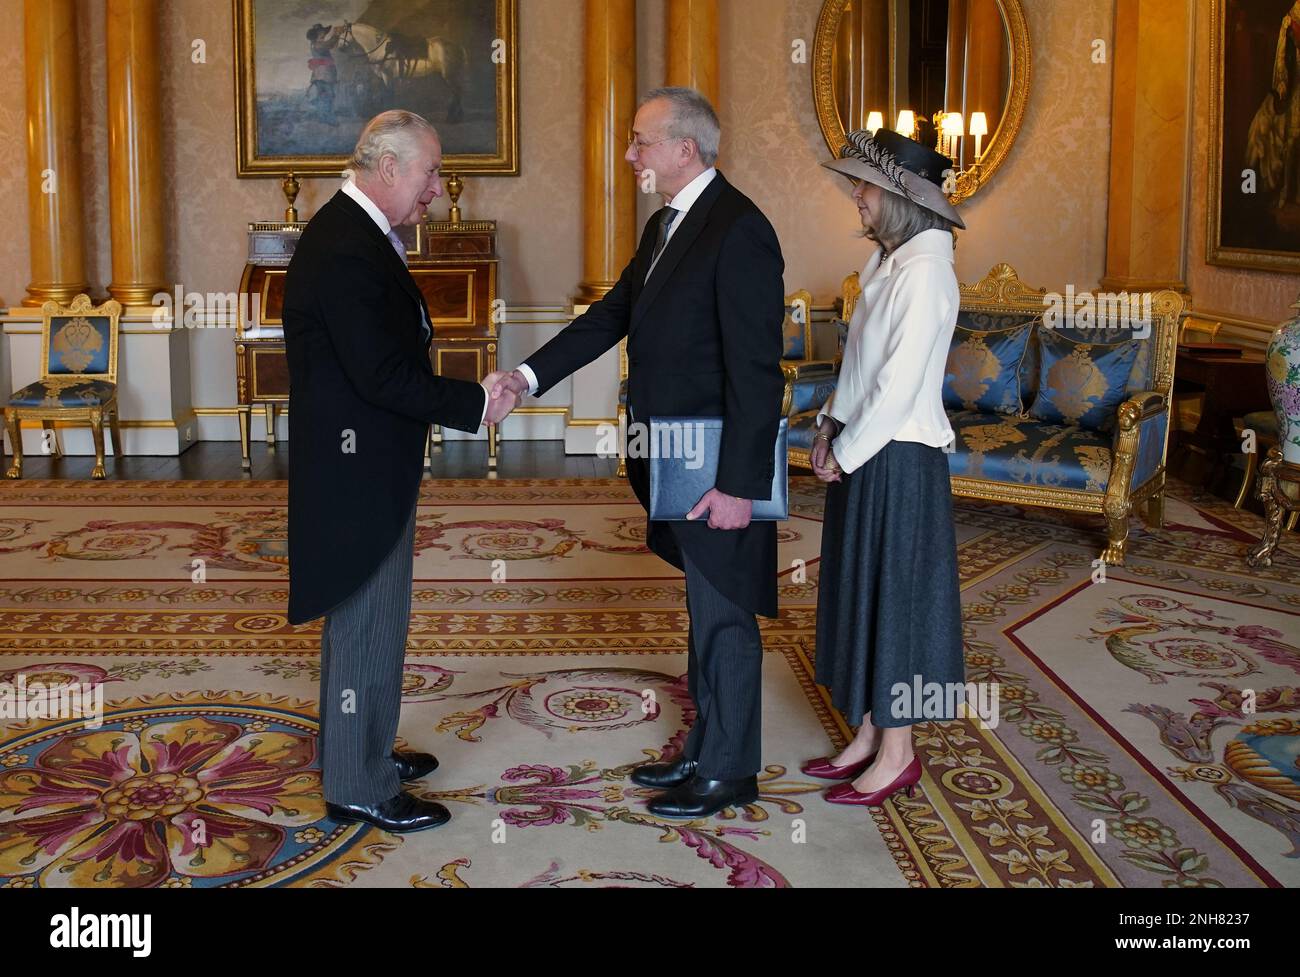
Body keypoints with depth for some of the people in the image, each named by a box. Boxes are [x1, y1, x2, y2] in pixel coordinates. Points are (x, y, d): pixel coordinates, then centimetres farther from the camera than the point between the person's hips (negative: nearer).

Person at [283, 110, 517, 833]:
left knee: (361, 616, 20)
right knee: (369, 620, -1)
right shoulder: (343, 250, -21)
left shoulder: (361, 234, 11)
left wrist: (472, 393, 5)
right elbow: (383, 374, -26)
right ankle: (359, 788, 12)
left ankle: (360, 751, 35)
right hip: (358, 470, -11)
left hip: (368, 465, 11)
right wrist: (477, 402, -18)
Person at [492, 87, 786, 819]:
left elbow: (756, 370, -21)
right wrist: (531, 375, 5)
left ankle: (729, 773, 19)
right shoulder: (667, 226, 12)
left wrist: (737, 482, -23)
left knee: (724, 618, 4)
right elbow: (614, 314, 15)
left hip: (719, 473, -9)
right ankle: (707, 750, 33)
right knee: (706, 613, 19)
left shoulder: (739, 231, -18)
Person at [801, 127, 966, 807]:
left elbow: (899, 383, -22)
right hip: (863, 453, 9)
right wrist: (830, 424, 4)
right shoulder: (886, 264, 11)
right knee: (862, 594, 15)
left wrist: (845, 453, -14)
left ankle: (896, 754, 15)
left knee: (894, 598, 1)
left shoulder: (924, 270, -18)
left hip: (898, 462, -9)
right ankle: (869, 736, 28)